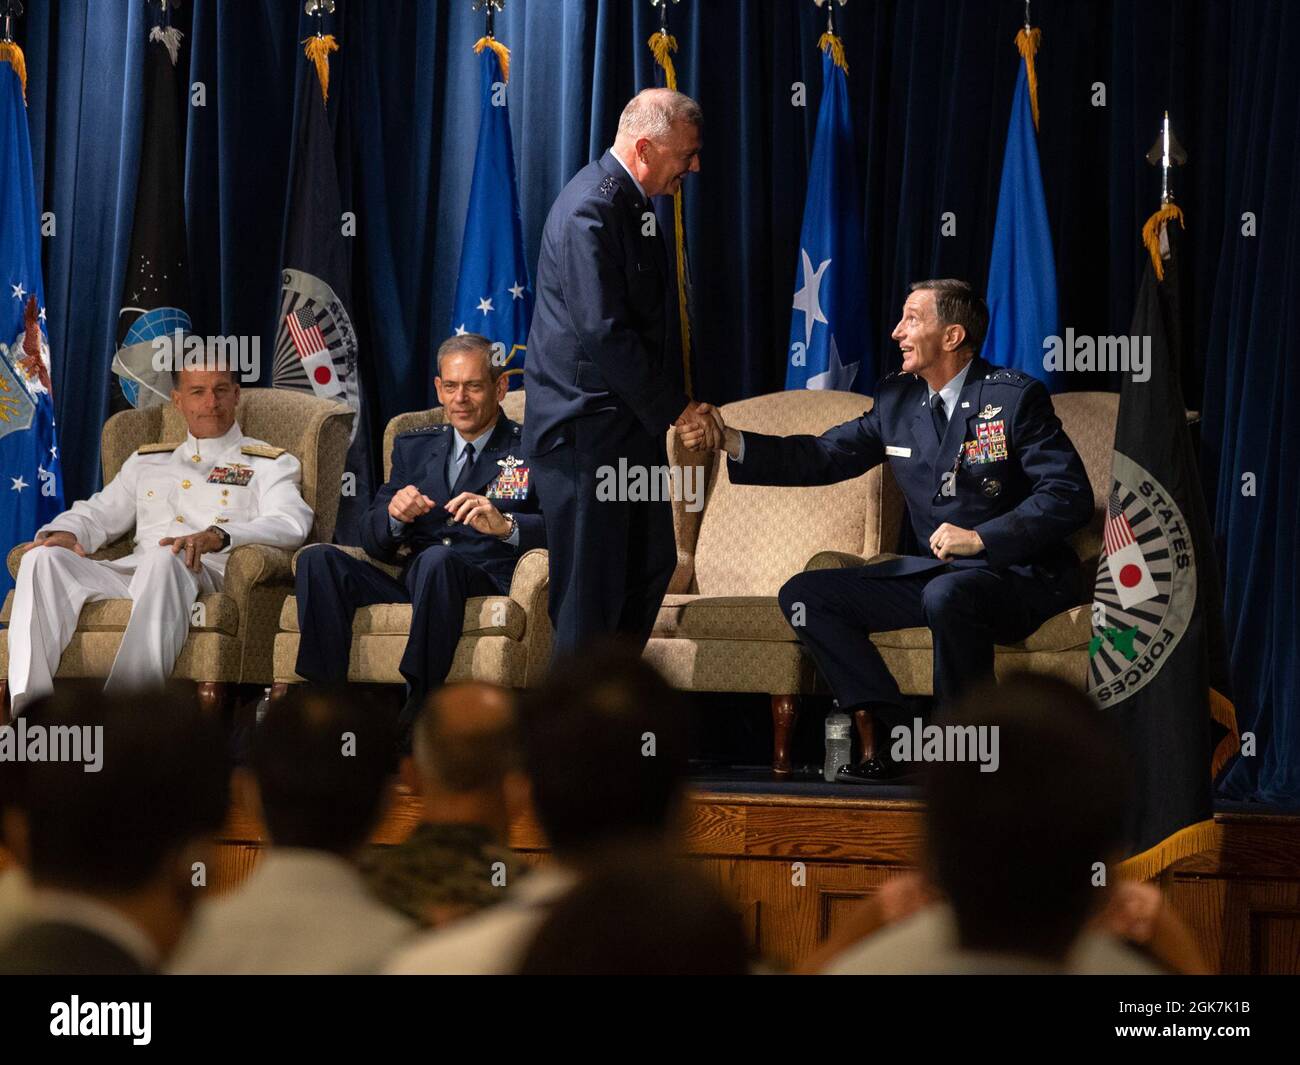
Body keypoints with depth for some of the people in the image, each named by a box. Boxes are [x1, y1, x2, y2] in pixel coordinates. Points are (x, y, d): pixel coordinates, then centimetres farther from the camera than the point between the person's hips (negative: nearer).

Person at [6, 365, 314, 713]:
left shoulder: (270, 465, 17)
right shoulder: (147, 461, 33)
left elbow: (291, 524, -2)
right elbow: (99, 513, 28)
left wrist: (217, 536, -22)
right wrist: (66, 532, 0)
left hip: (206, 574, -4)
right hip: (130, 573, 4)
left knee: (164, 560, -41)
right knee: (42, 559, -24)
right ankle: (28, 707, -38)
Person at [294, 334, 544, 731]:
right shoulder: (413, 448, 24)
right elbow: (374, 541, 17)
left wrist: (505, 525, -23)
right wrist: (395, 515, -8)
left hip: (487, 585, -4)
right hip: (409, 588, 4)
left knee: (438, 560, -38)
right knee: (318, 558, -19)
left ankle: (417, 716, -37)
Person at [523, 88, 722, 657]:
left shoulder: (632, 203, 12)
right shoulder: (590, 211, -20)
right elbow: (604, 333, -23)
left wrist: (675, 402, 10)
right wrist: (674, 410, -16)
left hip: (630, 425, 10)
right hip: (584, 431, -10)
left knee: (651, 565, 17)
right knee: (592, 586, -4)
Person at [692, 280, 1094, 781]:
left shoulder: (1015, 396, -11)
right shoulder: (897, 399, 9)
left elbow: (1069, 495, -16)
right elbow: (822, 457, 11)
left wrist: (982, 537, -25)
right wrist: (730, 440, -1)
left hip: (1018, 575, -7)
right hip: (935, 570, 8)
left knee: (948, 595, -41)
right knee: (805, 594, -3)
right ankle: (888, 736, -11)